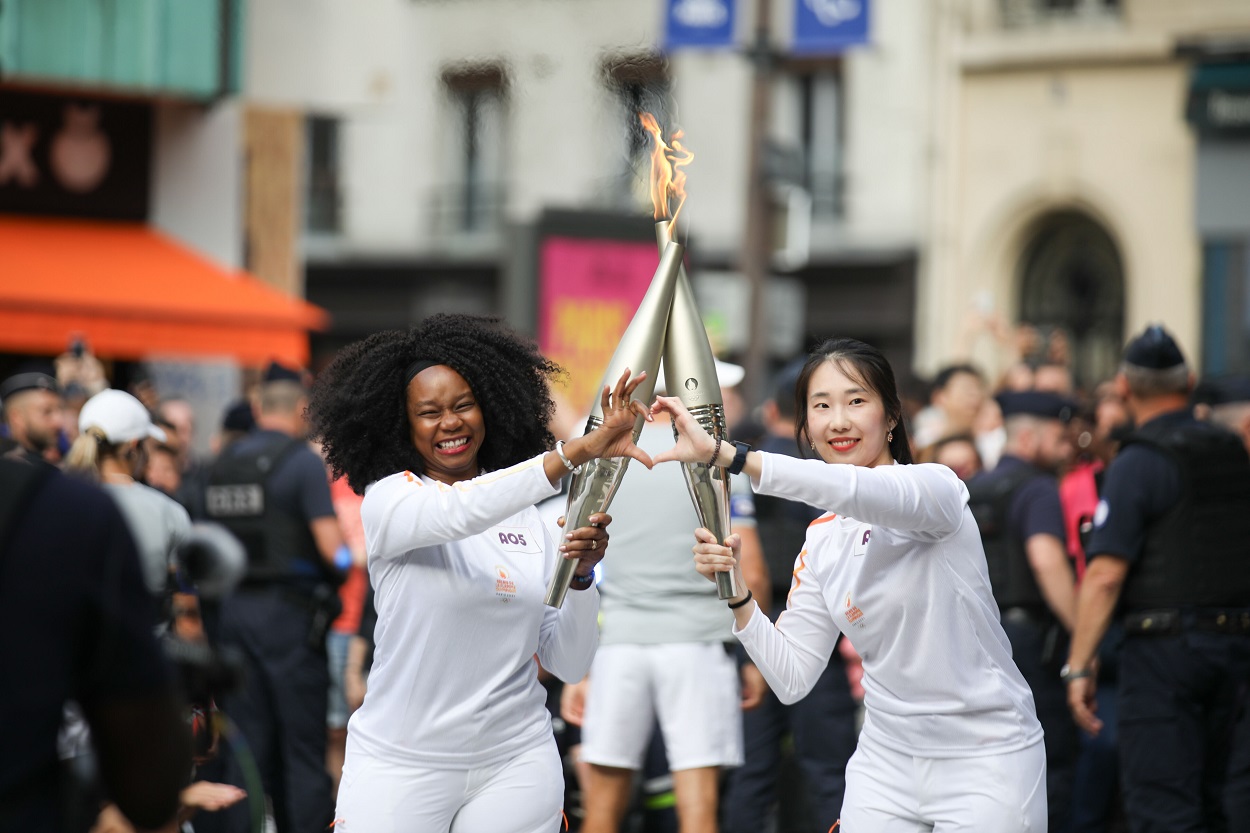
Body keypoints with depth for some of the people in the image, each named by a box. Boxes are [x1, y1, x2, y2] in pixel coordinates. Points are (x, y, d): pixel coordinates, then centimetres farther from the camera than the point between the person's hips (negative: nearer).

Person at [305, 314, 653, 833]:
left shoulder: (530, 521, 7)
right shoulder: (387, 501, -4)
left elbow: (569, 665, 6)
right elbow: (459, 512, -27)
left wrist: (581, 574, -12)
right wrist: (580, 451, -36)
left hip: (515, 767, 3)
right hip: (401, 766, -3)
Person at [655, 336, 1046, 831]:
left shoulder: (937, 487, -13)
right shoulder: (821, 541, 6)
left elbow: (861, 492, -37)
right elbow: (792, 679, 5)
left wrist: (722, 453, -43)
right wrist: (736, 595, -10)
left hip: (985, 761, -5)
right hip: (885, 764, 6)